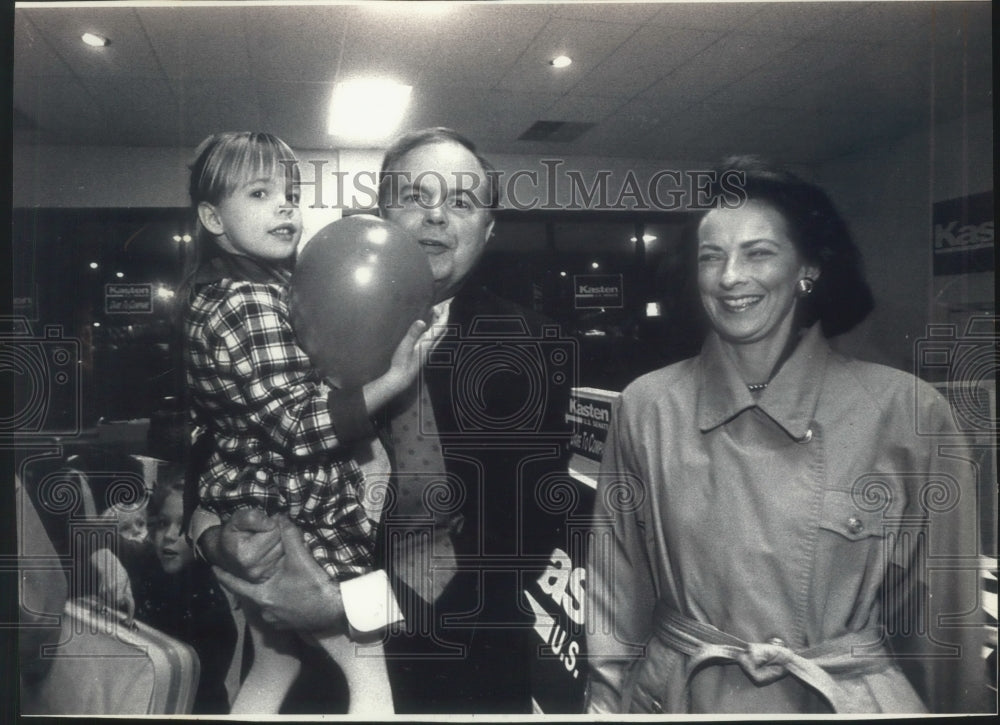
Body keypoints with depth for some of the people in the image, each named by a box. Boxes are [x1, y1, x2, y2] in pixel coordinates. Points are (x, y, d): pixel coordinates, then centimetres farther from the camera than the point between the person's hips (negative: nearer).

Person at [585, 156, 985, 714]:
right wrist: (605, 703, 0)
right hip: (681, 697, 1)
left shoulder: (906, 411, -11)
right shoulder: (647, 407, -8)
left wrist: (945, 707, 6)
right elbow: (617, 592, 0)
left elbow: (939, 606, -1)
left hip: (846, 701, 0)